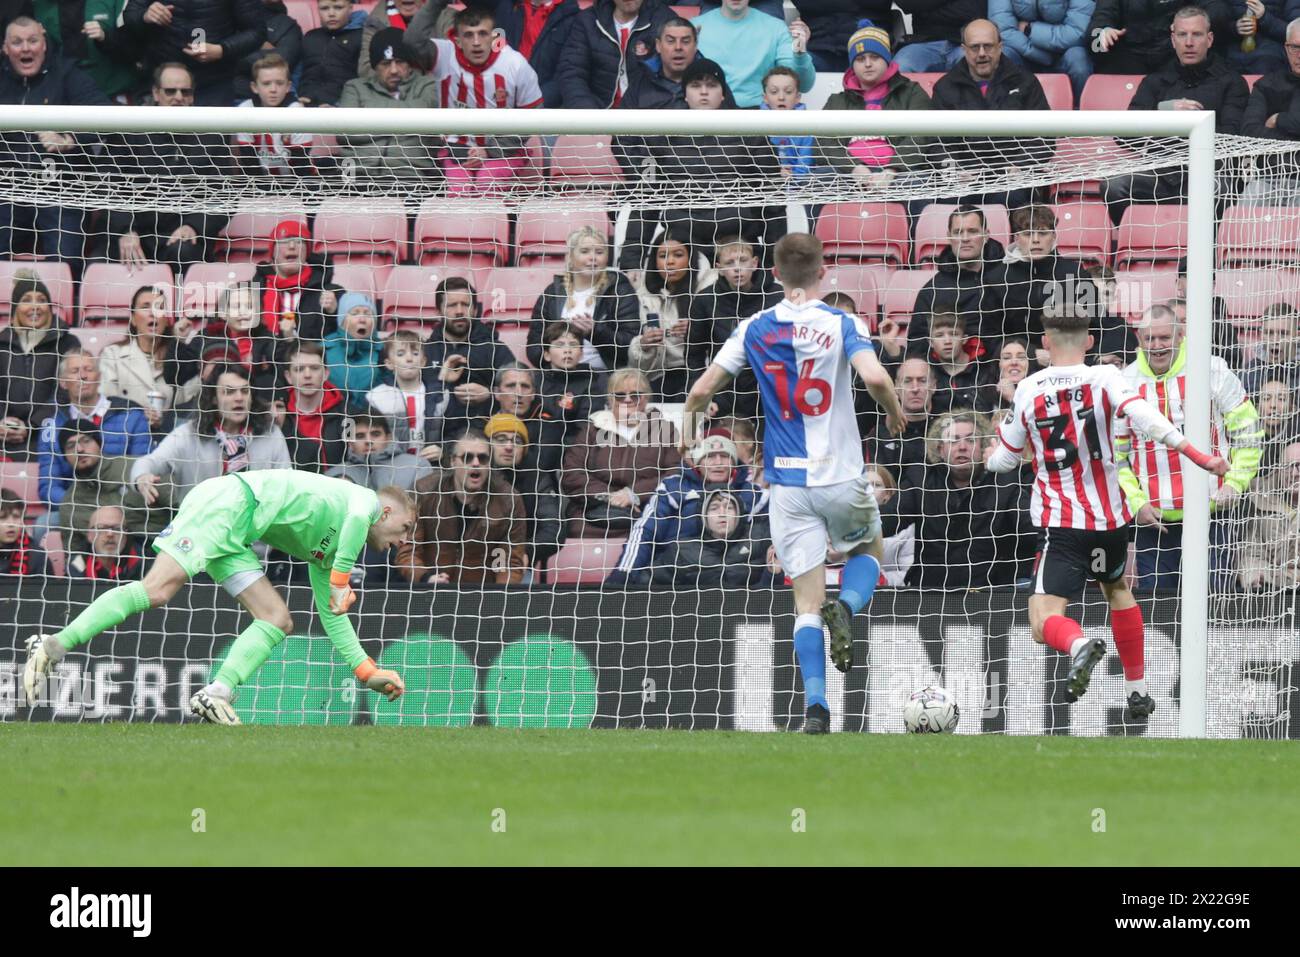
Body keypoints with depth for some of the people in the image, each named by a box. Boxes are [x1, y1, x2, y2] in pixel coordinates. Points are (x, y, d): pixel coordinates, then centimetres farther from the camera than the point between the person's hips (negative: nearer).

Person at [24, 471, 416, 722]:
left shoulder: (327, 554, 30)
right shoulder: (365, 499, 5)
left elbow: (331, 616, 35)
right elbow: (357, 517, -22)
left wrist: (368, 672, 33)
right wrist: (341, 579, -21)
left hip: (233, 539, 10)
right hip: (227, 502, -10)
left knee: (278, 621, 0)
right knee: (158, 588, -25)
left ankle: (215, 694, -17)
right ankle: (53, 646, -31)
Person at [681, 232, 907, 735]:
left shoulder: (754, 330, 2)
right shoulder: (842, 324, -6)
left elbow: (702, 390, 1)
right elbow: (875, 378, -22)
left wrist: (689, 420, 24)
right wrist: (895, 412, 0)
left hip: (787, 482, 1)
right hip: (841, 477, -1)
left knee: (807, 602, 5)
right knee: (869, 548, 28)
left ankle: (816, 707, -11)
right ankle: (846, 605, -5)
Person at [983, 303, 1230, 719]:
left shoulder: (1028, 390, 0)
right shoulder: (1104, 378, -4)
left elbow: (1005, 459, 11)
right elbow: (1145, 419, -21)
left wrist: (991, 457, 35)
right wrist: (1200, 457, -21)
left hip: (1060, 525, -2)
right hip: (1110, 517, 2)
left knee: (1044, 623, -9)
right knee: (1118, 590, 31)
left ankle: (1079, 646, -44)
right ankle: (1138, 691, 32)